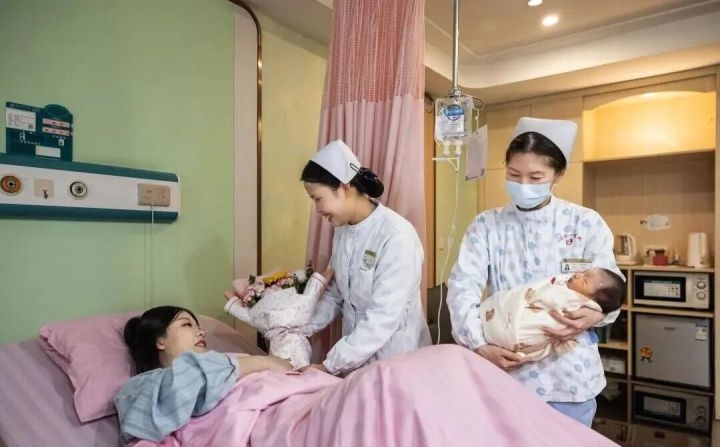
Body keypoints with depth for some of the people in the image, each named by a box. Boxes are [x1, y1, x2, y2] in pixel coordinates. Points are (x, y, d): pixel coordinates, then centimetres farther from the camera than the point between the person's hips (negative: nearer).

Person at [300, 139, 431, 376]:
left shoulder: (397, 236, -25)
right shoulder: (342, 230, -1)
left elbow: (383, 318, -28)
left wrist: (329, 366, -26)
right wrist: (303, 329, 1)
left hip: (396, 358, -6)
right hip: (356, 353, 6)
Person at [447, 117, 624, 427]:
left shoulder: (586, 223, 0)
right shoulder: (486, 225, 0)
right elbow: (463, 287, -9)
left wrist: (593, 315, -23)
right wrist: (479, 345, -22)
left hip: (569, 375, 0)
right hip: (506, 368, 1)